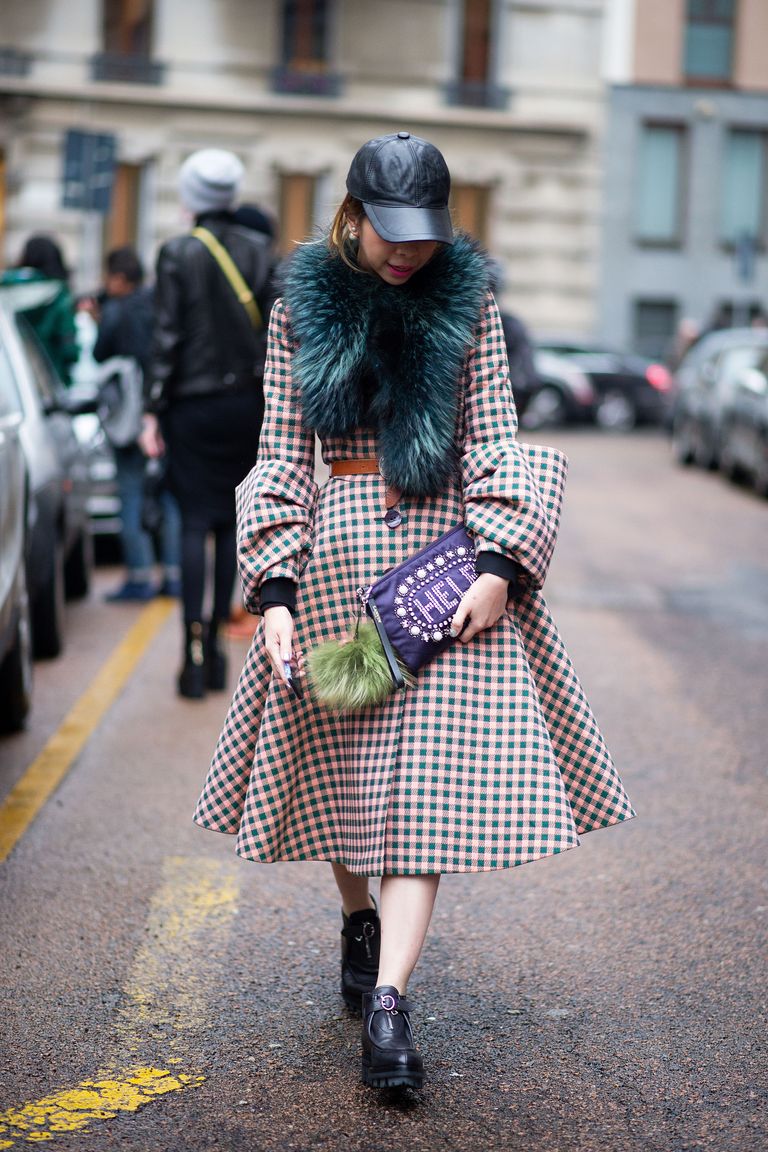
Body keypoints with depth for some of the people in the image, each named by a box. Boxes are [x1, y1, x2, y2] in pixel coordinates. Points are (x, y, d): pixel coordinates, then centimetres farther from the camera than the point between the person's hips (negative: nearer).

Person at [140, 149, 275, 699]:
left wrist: (154, 411, -3)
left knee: (196, 523, 1)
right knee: (232, 521, 10)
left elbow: (168, 338, -8)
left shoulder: (177, 254, -7)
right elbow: (274, 328, 0)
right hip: (247, 401, 2)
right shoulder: (259, 249, 1)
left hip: (193, 404, -2)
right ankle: (215, 646, 13)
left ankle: (195, 653, -7)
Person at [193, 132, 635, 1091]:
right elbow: (282, 451, 3)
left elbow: (493, 437, 2)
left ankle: (388, 1004, -10)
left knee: (428, 772, -8)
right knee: (340, 757, 10)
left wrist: (498, 563, -11)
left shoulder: (467, 302, 3)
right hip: (335, 548, 1)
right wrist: (274, 586, -6)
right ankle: (359, 924, 36)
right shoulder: (301, 308, 3)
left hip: (444, 546, -1)